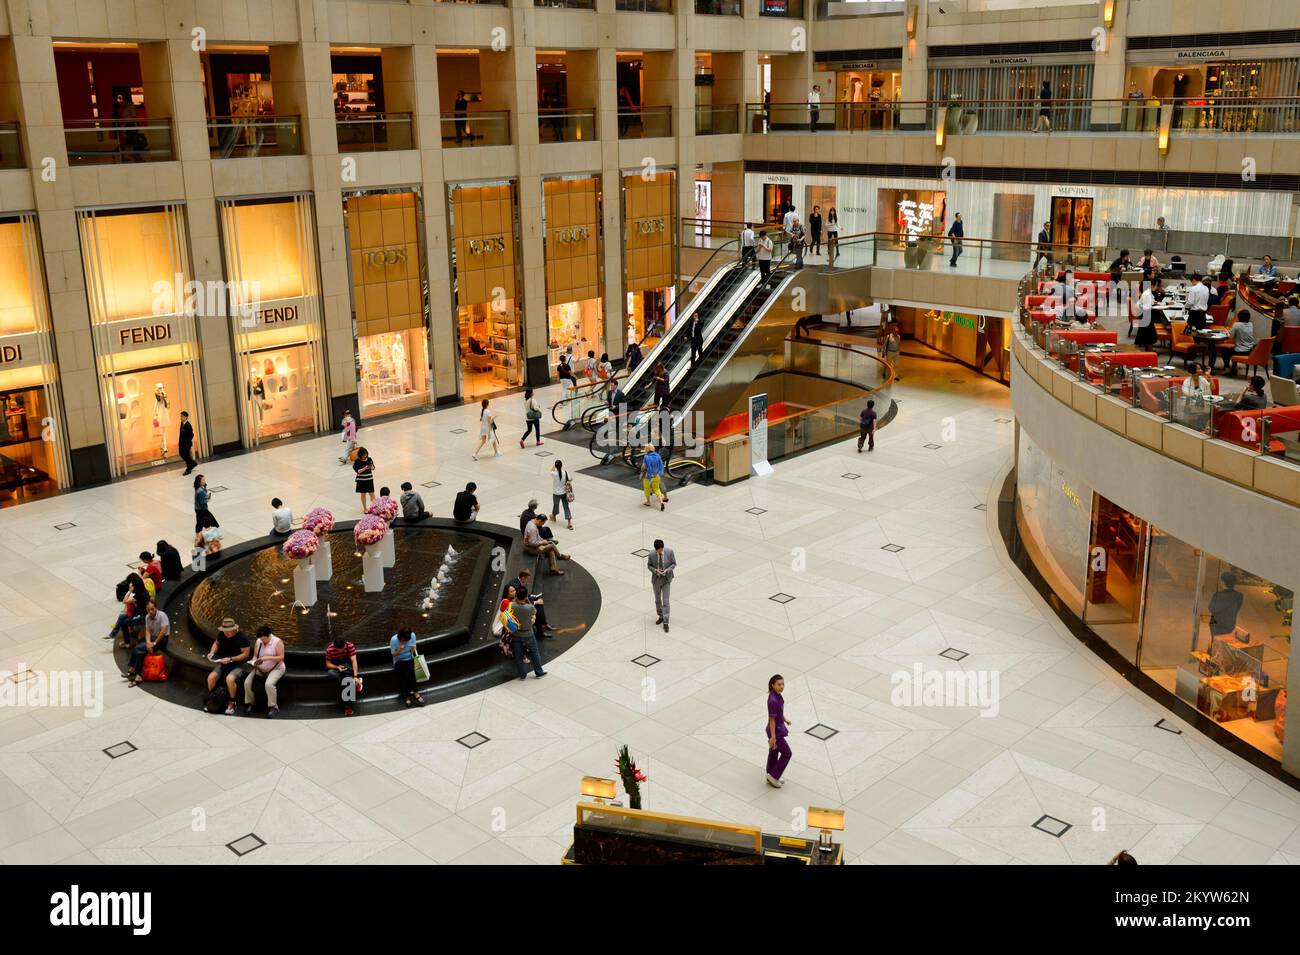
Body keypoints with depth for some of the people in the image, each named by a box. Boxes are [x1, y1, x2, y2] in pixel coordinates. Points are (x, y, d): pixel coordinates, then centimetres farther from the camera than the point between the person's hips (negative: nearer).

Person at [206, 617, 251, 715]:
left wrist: (230, 659, -26)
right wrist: (212, 652, -3)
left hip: (237, 664, -6)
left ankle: (232, 703, -13)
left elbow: (245, 654, -18)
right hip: (223, 663, 6)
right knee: (211, 677, -18)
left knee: (229, 679, -34)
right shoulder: (221, 634, -3)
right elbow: (216, 643, 17)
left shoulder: (242, 638, -20)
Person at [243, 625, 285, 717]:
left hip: (276, 668, -5)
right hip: (260, 669, 5)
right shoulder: (258, 642, 6)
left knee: (269, 684, -34)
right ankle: (249, 704, 5)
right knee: (247, 682, -17)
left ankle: (273, 707, -18)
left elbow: (281, 658, -16)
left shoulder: (277, 642, -10)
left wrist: (267, 658, -25)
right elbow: (255, 656, 12)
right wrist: (254, 661, -12)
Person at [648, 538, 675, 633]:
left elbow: (674, 564, -5)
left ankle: (665, 622, -2)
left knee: (665, 601, -6)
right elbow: (649, 565, -1)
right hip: (656, 579, 2)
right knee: (657, 600, 17)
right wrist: (655, 570, -21)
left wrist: (667, 570, -22)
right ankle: (661, 616, 38)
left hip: (666, 579, -2)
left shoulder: (670, 552, -17)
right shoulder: (652, 553, -14)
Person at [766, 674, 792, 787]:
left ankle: (771, 778, 35)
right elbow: (771, 719, -26)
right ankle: (773, 775, 16)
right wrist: (773, 737, -21)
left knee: (774, 752, 21)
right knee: (787, 753, 5)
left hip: (778, 727, 9)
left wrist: (785, 719, 28)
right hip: (776, 731, -9)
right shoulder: (773, 700, -31)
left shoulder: (777, 695, -4)